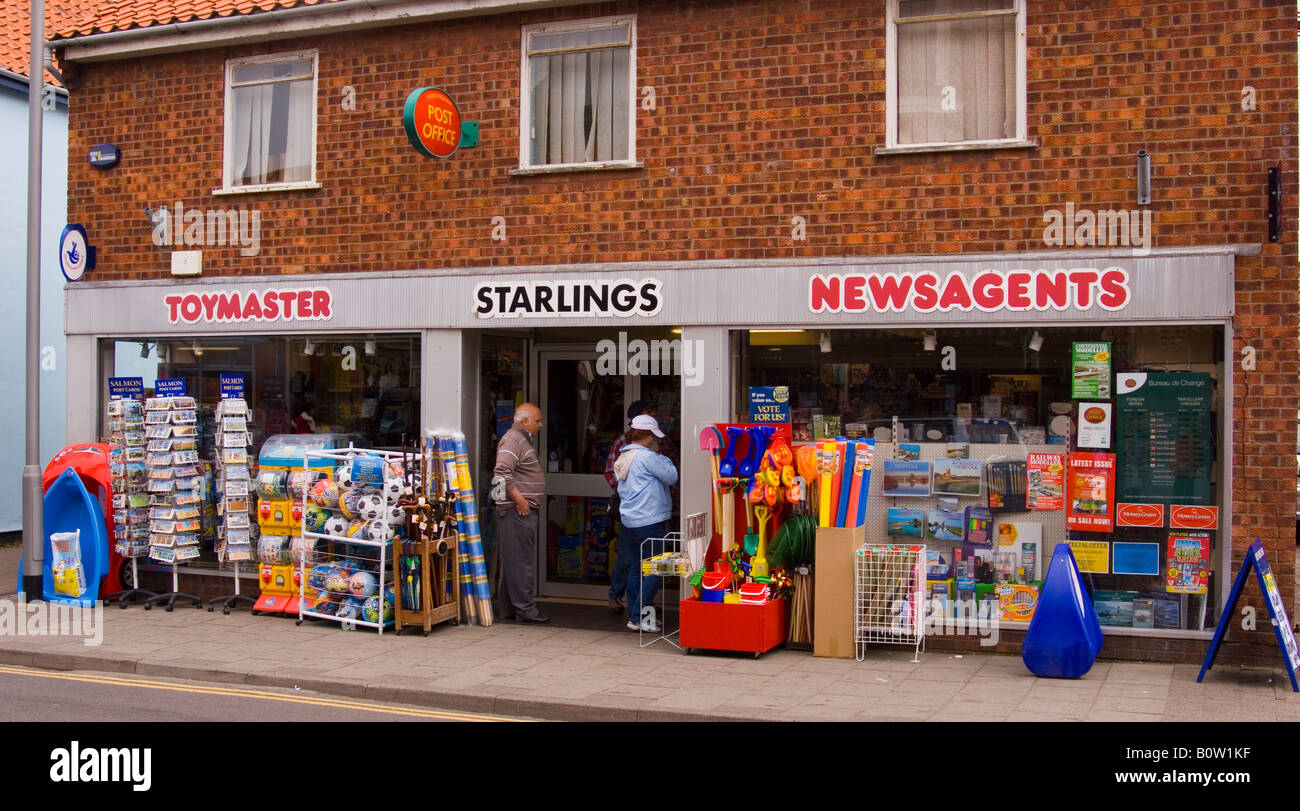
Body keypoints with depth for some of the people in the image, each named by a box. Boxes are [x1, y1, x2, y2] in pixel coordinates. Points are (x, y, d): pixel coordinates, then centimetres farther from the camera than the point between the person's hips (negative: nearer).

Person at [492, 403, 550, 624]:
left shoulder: (525, 440, 21)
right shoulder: (512, 440, -12)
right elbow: (501, 472, -24)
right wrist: (519, 499, -23)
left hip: (525, 509, 11)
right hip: (517, 510, -11)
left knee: (512, 561, 12)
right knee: (521, 561, -7)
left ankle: (509, 609, 17)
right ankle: (524, 609, -4)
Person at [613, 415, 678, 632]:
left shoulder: (624, 457, 13)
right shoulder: (647, 457, -15)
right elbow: (672, 477, -11)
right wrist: (664, 459, 5)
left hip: (629, 520, 9)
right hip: (649, 521, -9)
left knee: (636, 567, 14)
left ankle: (633, 614, 18)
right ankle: (637, 617, -4)